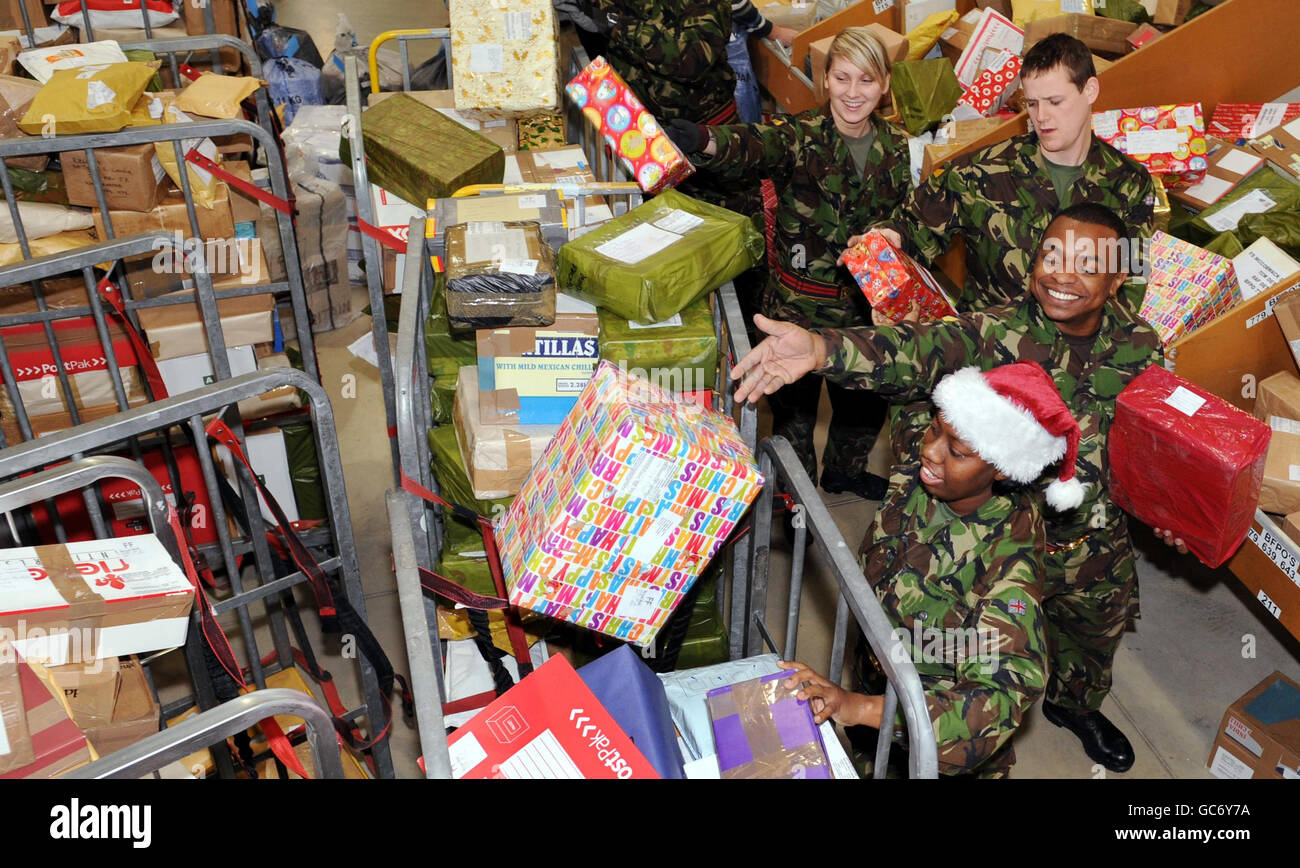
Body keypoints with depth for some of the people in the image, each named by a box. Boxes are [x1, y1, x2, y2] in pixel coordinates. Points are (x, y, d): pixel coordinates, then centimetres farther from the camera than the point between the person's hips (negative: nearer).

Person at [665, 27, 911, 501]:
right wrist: (707, 141, -61)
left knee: (867, 395, 21)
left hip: (866, 302, 5)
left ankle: (846, 470, 50)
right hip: (798, 302, -4)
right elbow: (753, 147, -40)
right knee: (795, 400, 10)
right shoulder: (801, 136, -16)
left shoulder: (896, 147, 0)